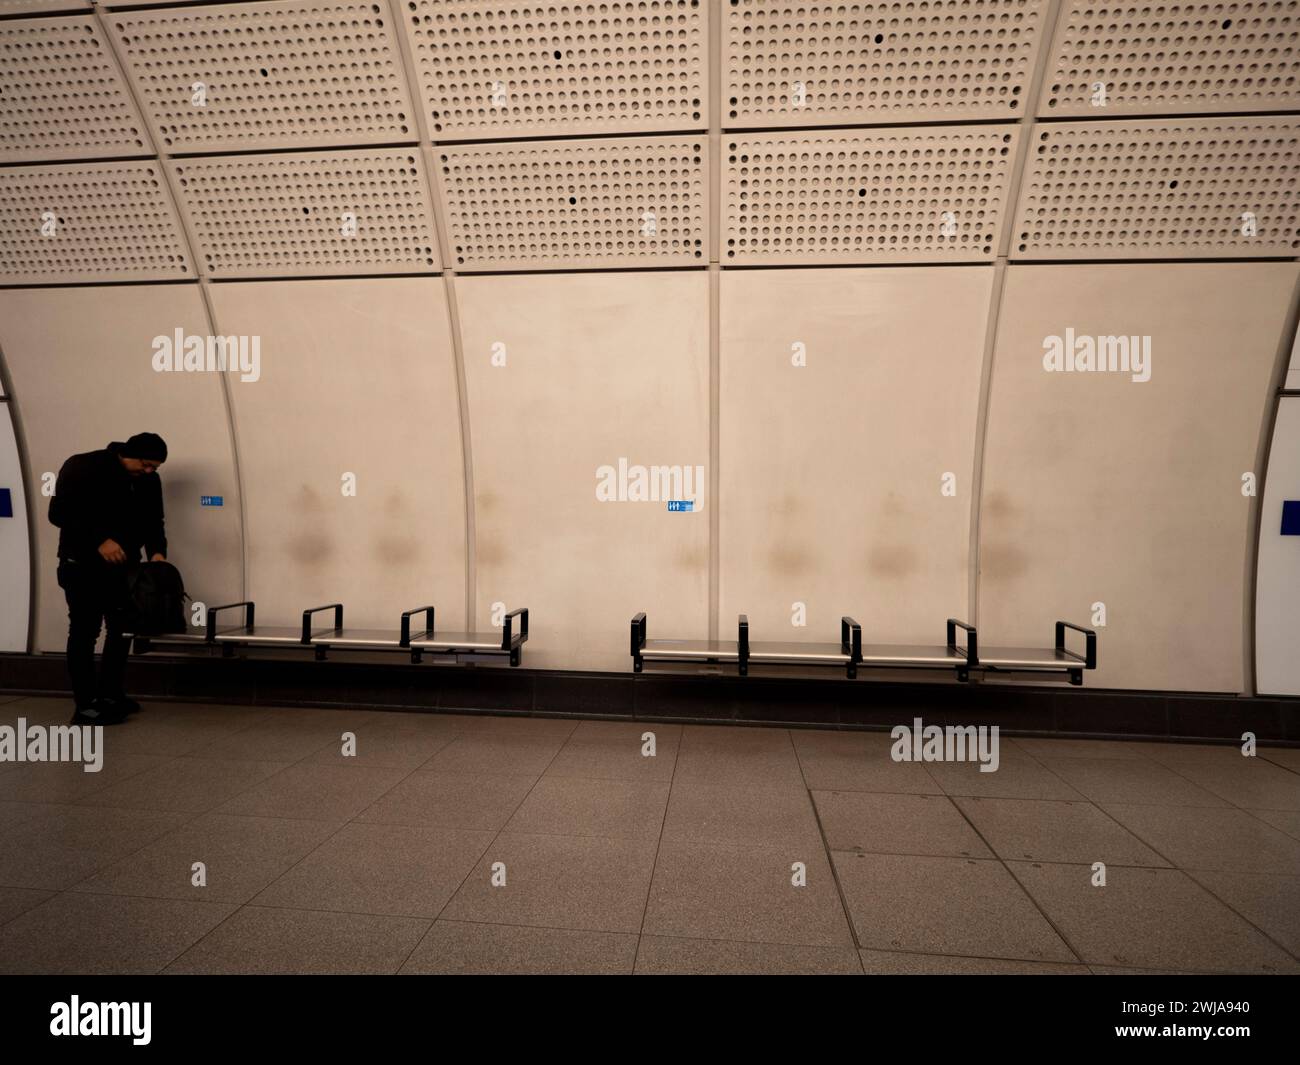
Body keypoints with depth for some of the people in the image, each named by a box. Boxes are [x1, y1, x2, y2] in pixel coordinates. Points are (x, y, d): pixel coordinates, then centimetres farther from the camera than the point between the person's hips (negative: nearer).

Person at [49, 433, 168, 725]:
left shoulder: (149, 481, 3)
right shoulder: (81, 468, -13)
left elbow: (153, 521, 6)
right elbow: (59, 514, -16)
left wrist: (157, 551, -12)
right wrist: (99, 541, -27)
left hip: (124, 566, 6)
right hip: (83, 566, -6)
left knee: (122, 630, 8)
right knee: (84, 632, -3)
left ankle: (110, 696, 20)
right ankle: (85, 706, 4)